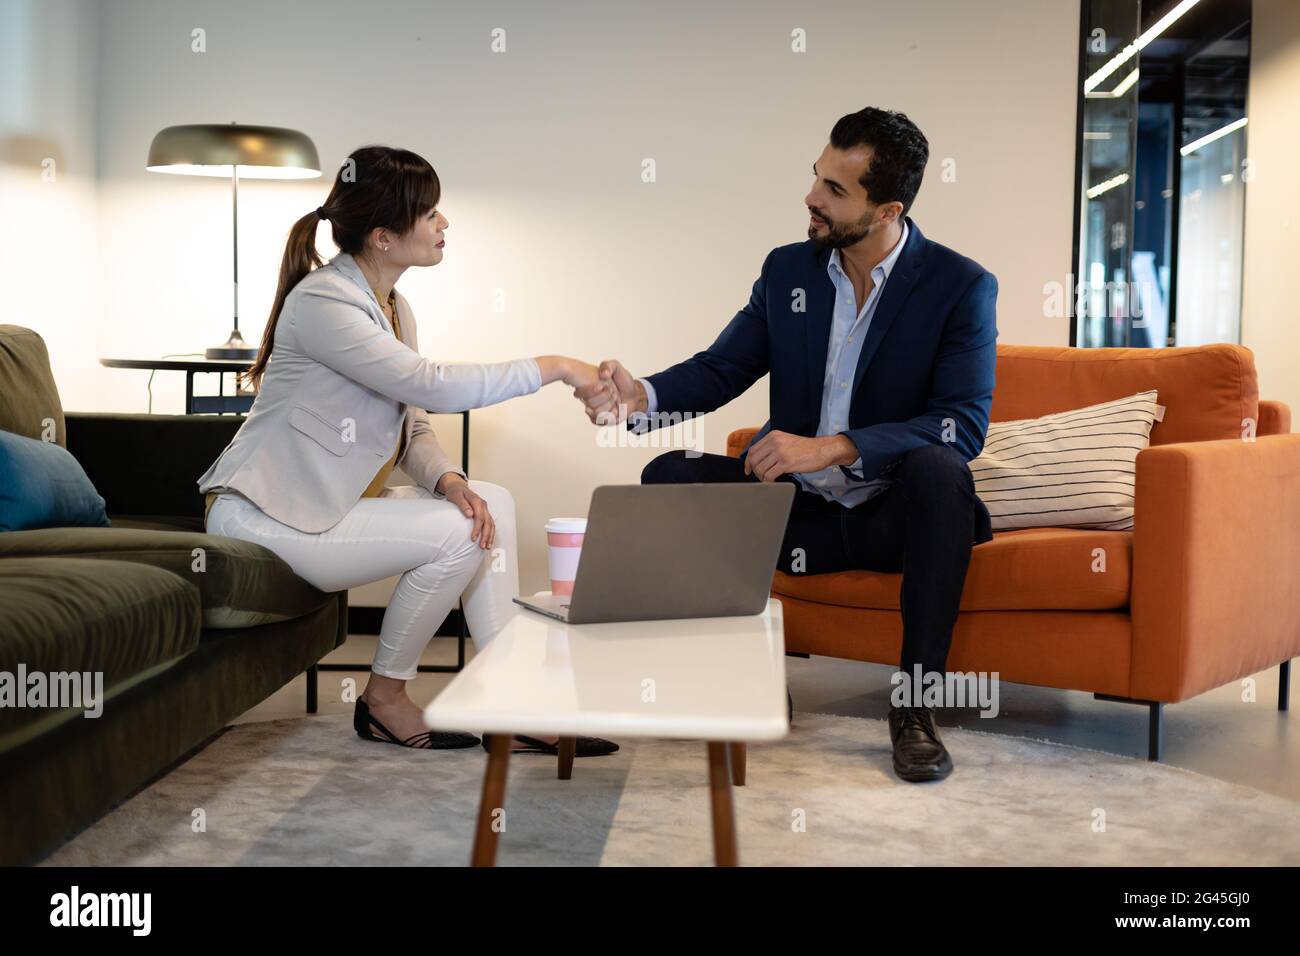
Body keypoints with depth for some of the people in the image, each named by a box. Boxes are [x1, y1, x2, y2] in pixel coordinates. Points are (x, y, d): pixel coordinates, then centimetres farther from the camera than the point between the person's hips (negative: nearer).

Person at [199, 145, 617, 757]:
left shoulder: (393, 308, 9)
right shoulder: (321, 303, -21)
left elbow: (413, 426, 7)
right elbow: (432, 386, -29)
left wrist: (448, 480, -15)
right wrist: (552, 368, -23)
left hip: (335, 501, 9)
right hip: (264, 516, -9)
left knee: (492, 504, -3)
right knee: (455, 535, -21)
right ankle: (385, 697, -2)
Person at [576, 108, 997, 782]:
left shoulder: (961, 286, -10)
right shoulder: (787, 270, 3)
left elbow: (965, 424, -20)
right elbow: (719, 370, 5)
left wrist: (829, 448, -30)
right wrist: (641, 397, -18)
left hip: (892, 515, -4)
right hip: (797, 506, 4)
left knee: (938, 469, -36)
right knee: (670, 477, -16)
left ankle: (913, 706, -23)